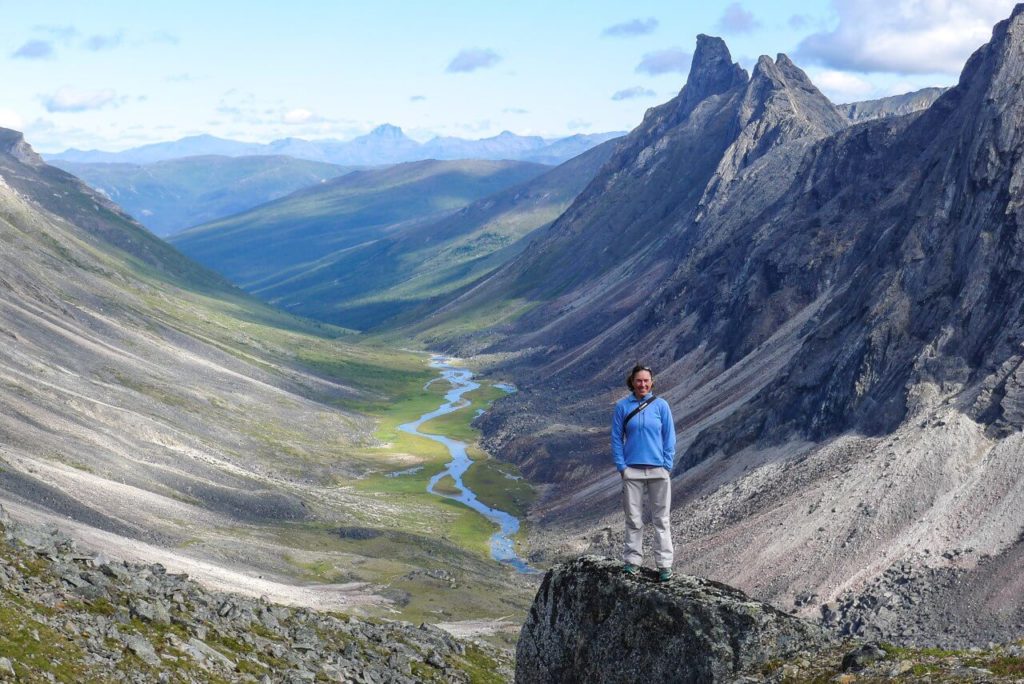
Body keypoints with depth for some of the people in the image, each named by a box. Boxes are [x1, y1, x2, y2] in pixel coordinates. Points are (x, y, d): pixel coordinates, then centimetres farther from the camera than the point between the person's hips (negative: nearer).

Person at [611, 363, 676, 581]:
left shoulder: (661, 405, 1)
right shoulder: (622, 406, 1)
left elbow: (669, 437, 3)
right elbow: (616, 438, 5)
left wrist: (667, 465, -3)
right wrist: (621, 466, -2)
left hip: (658, 470, 0)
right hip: (632, 471, 0)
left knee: (661, 518, 3)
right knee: (633, 519, 5)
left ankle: (664, 564, 8)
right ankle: (632, 561, 14)